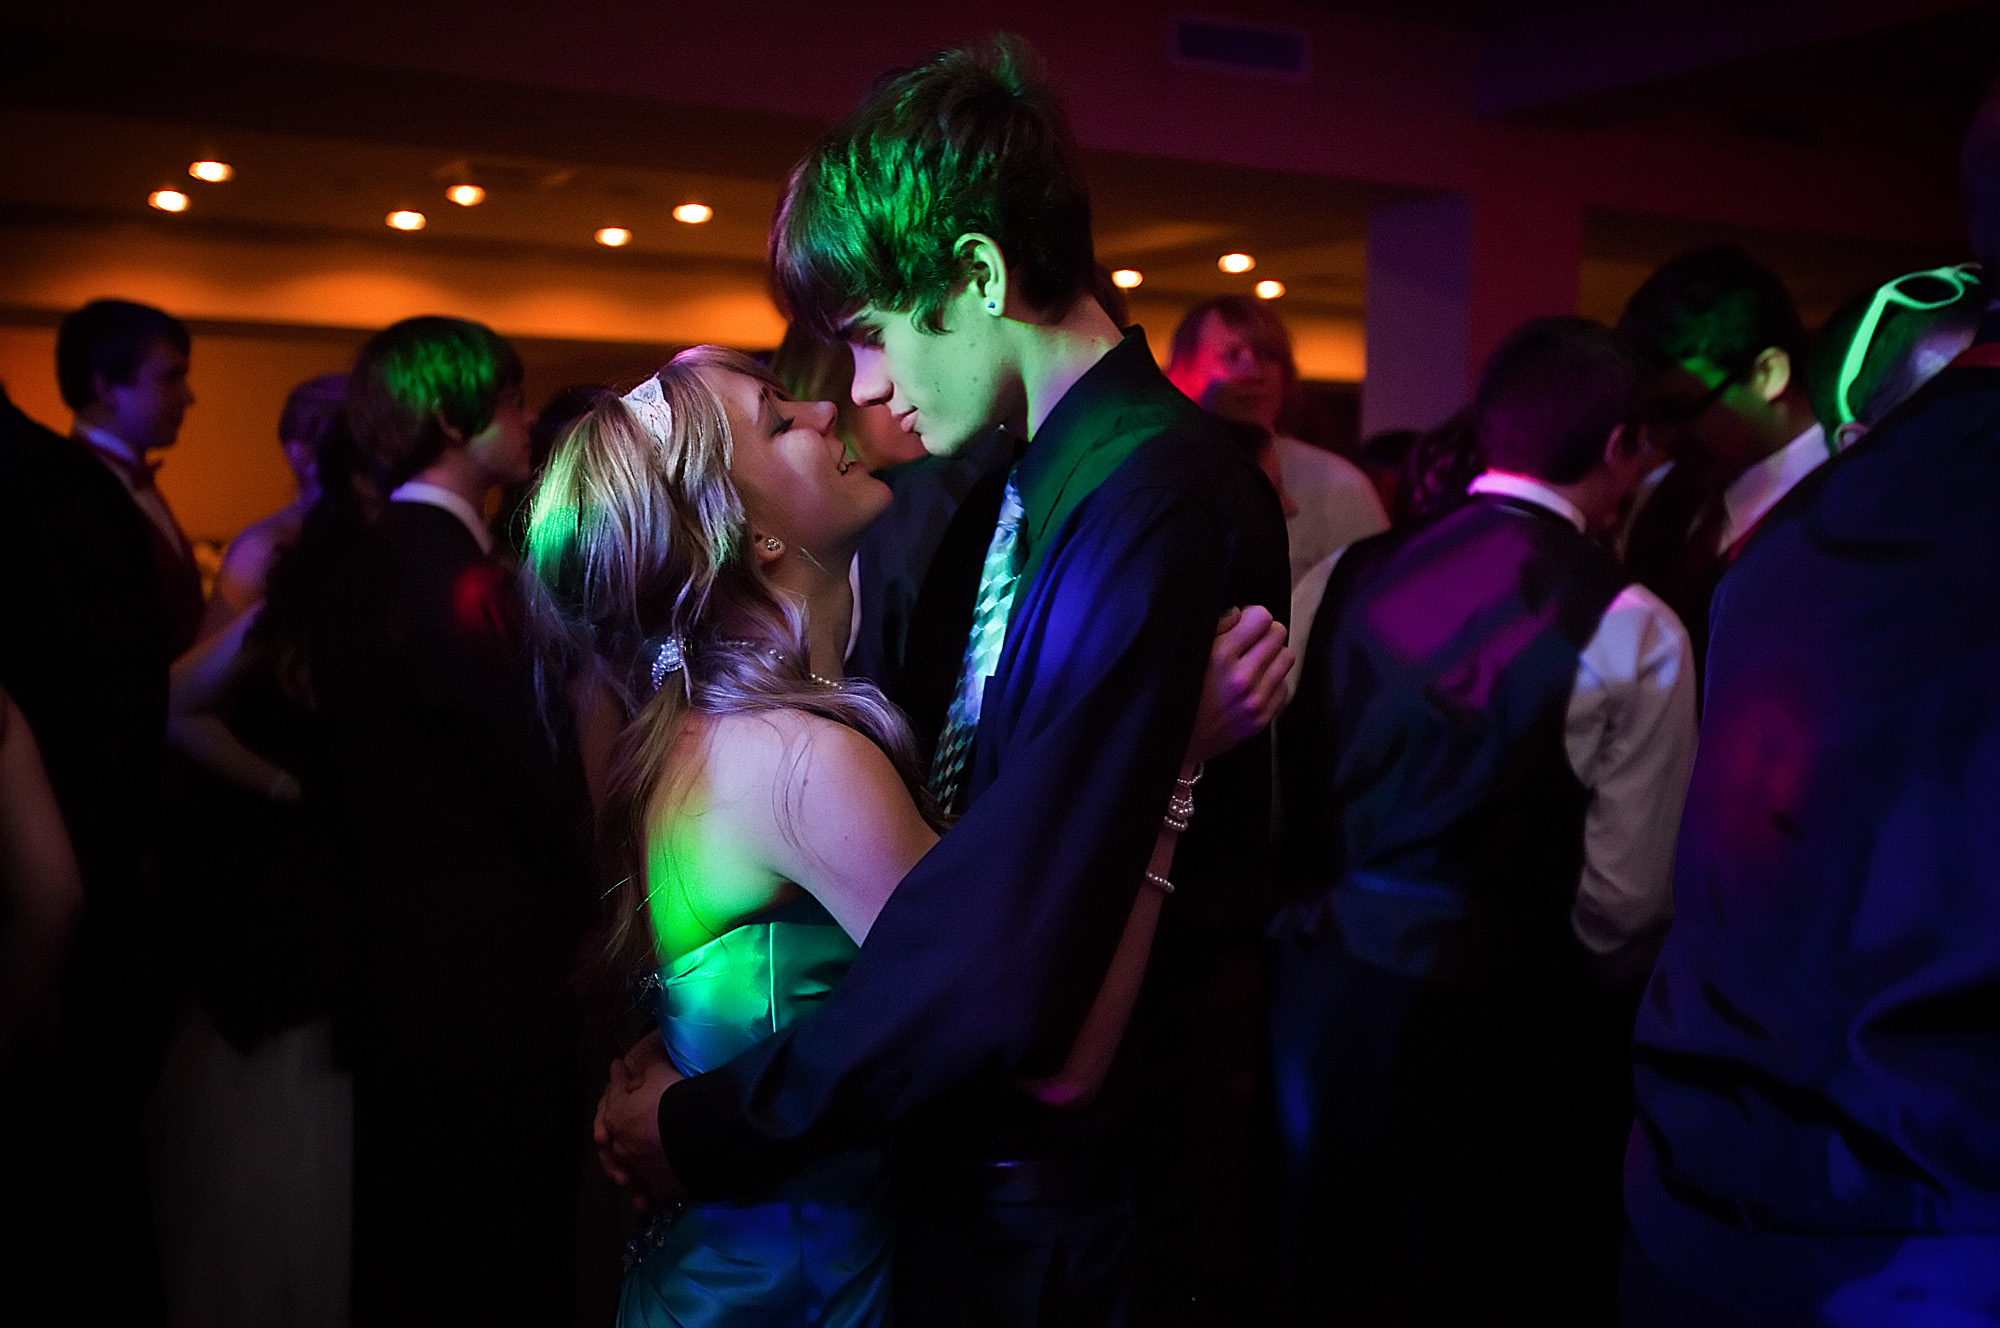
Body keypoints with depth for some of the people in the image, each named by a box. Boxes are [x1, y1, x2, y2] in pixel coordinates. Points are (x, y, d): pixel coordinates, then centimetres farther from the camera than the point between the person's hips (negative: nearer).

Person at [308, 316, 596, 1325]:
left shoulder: (363, 566, 10)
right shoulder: (458, 573, -18)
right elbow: (537, 785, -18)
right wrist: (577, 911, -2)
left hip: (398, 967, 10)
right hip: (490, 980, -9)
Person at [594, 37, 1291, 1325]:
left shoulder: (1155, 506, -26)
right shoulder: (1013, 483, 3)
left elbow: (1002, 953, -30)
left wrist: (715, 1126, -18)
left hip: (1061, 1183, -8)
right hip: (971, 1140, 8)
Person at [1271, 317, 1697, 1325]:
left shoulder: (1350, 576, -2)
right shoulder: (1630, 631, -12)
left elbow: (1286, 794, 1)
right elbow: (1629, 899, -10)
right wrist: (1576, 990, 9)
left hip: (1324, 1000, 4)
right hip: (1502, 1025, -3)